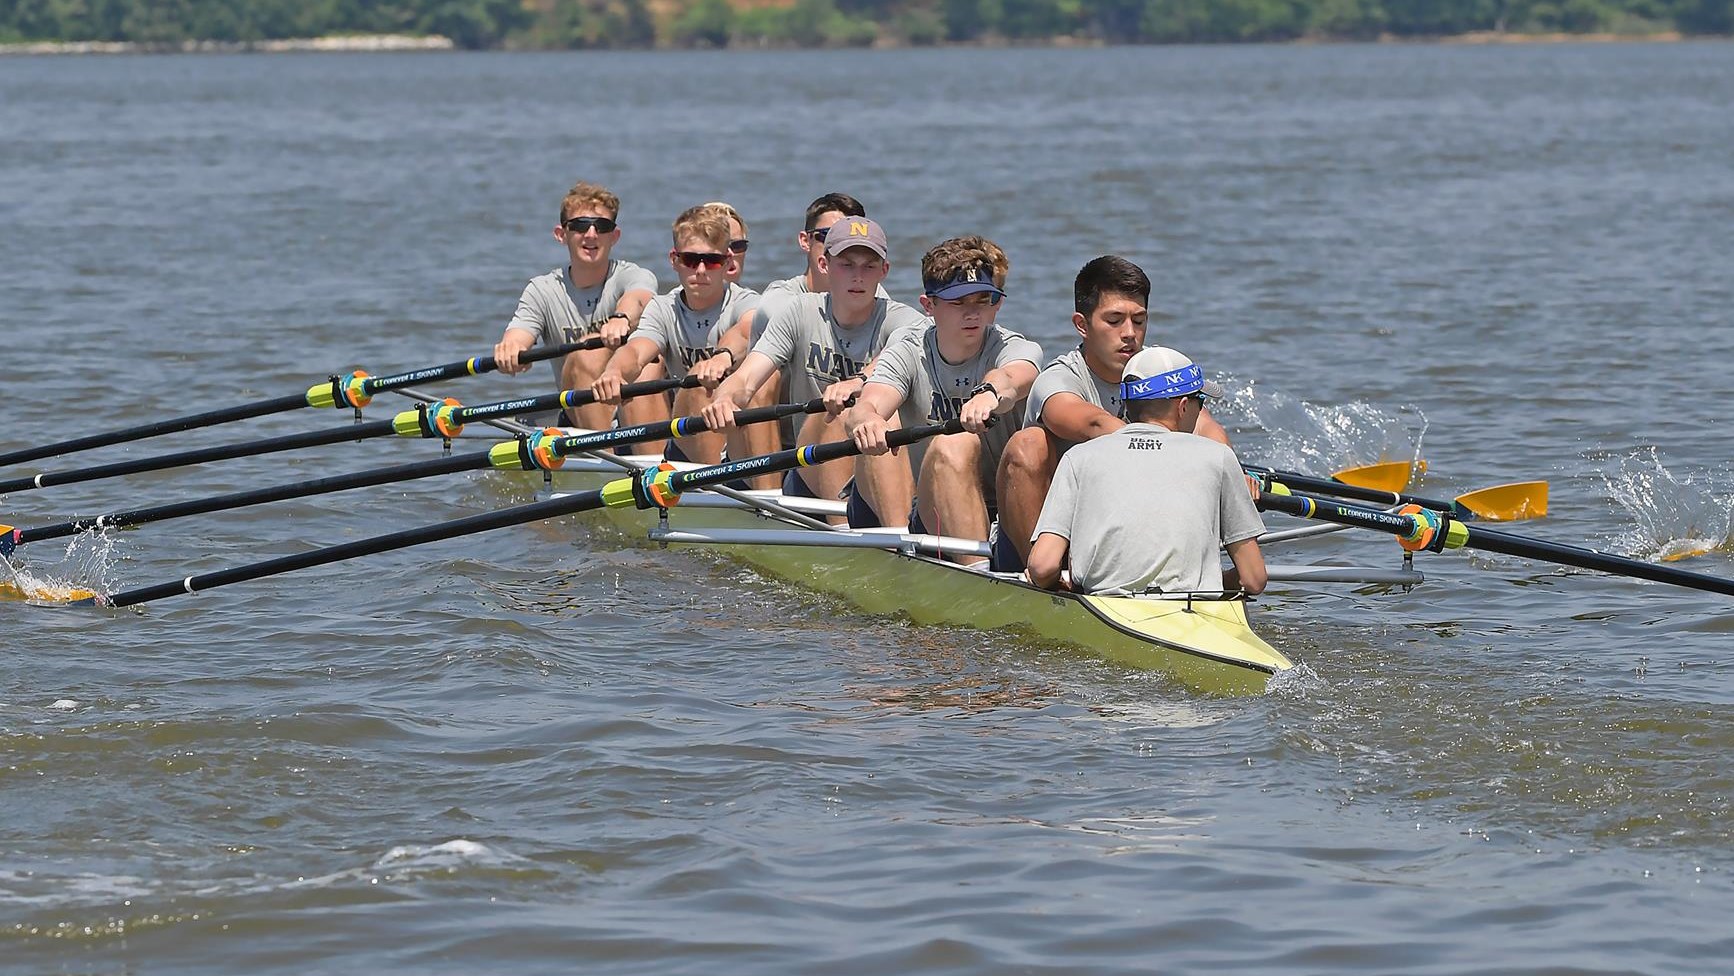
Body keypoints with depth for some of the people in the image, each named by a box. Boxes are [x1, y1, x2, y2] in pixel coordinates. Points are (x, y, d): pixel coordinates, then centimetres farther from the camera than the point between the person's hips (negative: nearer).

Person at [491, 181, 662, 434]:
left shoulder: (635, 277, -1)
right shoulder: (542, 292, 5)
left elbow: (637, 300, -27)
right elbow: (515, 340, -15)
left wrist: (622, 319, -53)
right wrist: (509, 349, -41)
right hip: (580, 418, 1)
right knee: (589, 352, -27)